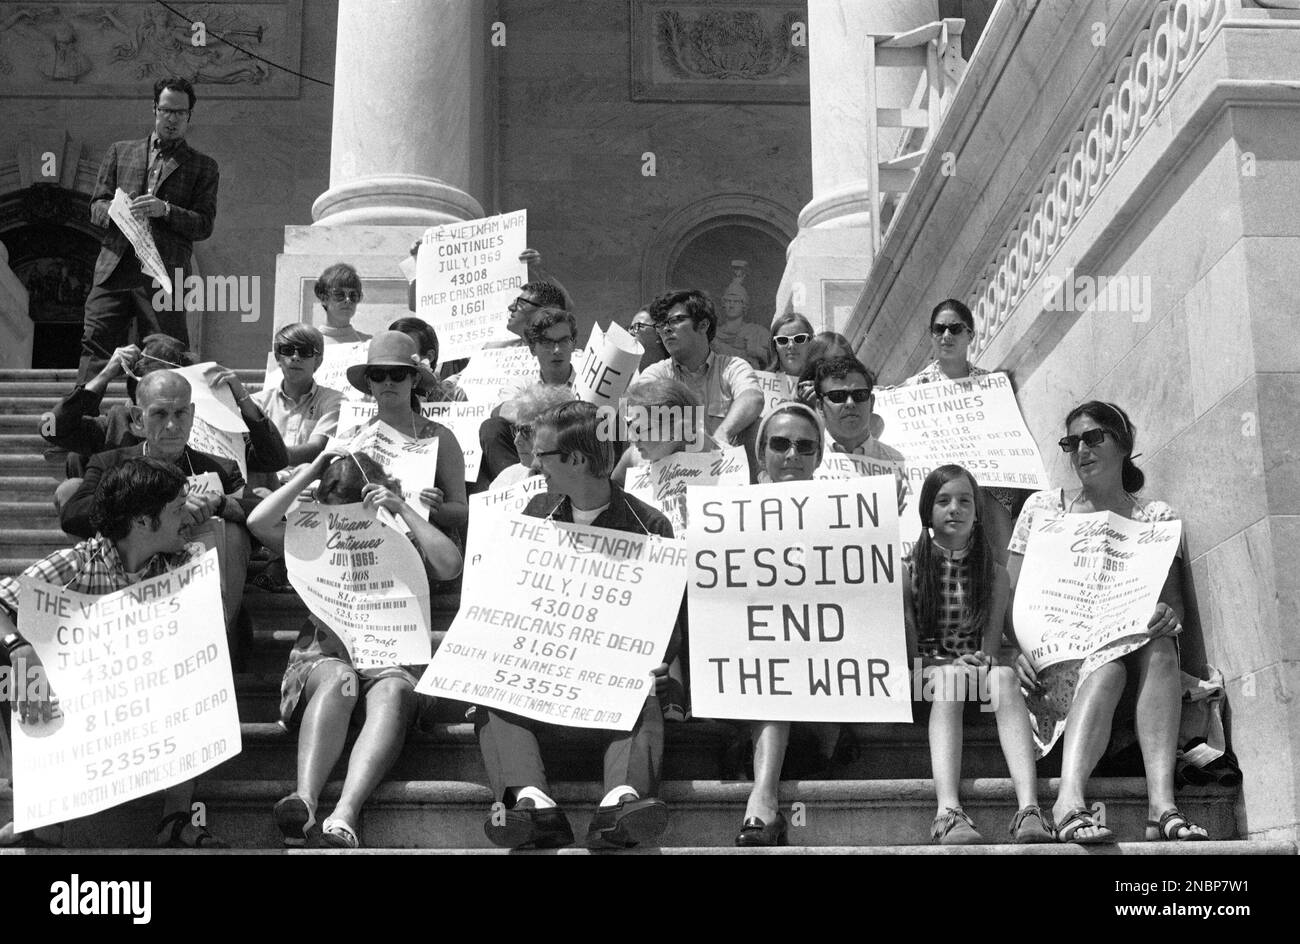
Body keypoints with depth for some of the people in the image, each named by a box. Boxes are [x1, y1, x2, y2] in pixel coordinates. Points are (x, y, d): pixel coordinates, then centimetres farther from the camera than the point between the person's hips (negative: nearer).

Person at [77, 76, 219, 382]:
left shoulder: (203, 167, 14)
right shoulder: (121, 152, 20)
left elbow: (204, 225, 4)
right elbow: (96, 206, 16)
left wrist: (164, 210, -12)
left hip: (164, 273, -2)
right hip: (114, 266, 2)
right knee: (95, 342, -7)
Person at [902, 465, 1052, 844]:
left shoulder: (994, 573, 12)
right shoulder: (908, 569, 6)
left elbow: (992, 644, 5)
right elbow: (908, 649, 1)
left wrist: (984, 664, -18)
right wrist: (946, 666, -18)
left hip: (977, 668, 1)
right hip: (928, 671, -1)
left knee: (1004, 676, -34)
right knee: (949, 680, -37)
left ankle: (1029, 809, -52)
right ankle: (949, 813, -56)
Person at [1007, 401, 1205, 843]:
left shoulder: (1155, 517, 17)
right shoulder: (1042, 508, 13)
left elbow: (1173, 598, 8)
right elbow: (1012, 595, 5)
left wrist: (1169, 615, -18)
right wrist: (1017, 648, -15)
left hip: (1135, 648, 2)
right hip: (1059, 655, -1)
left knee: (1159, 649, -34)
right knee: (1106, 670, -36)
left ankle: (1162, 803, -45)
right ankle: (1070, 802, -54)